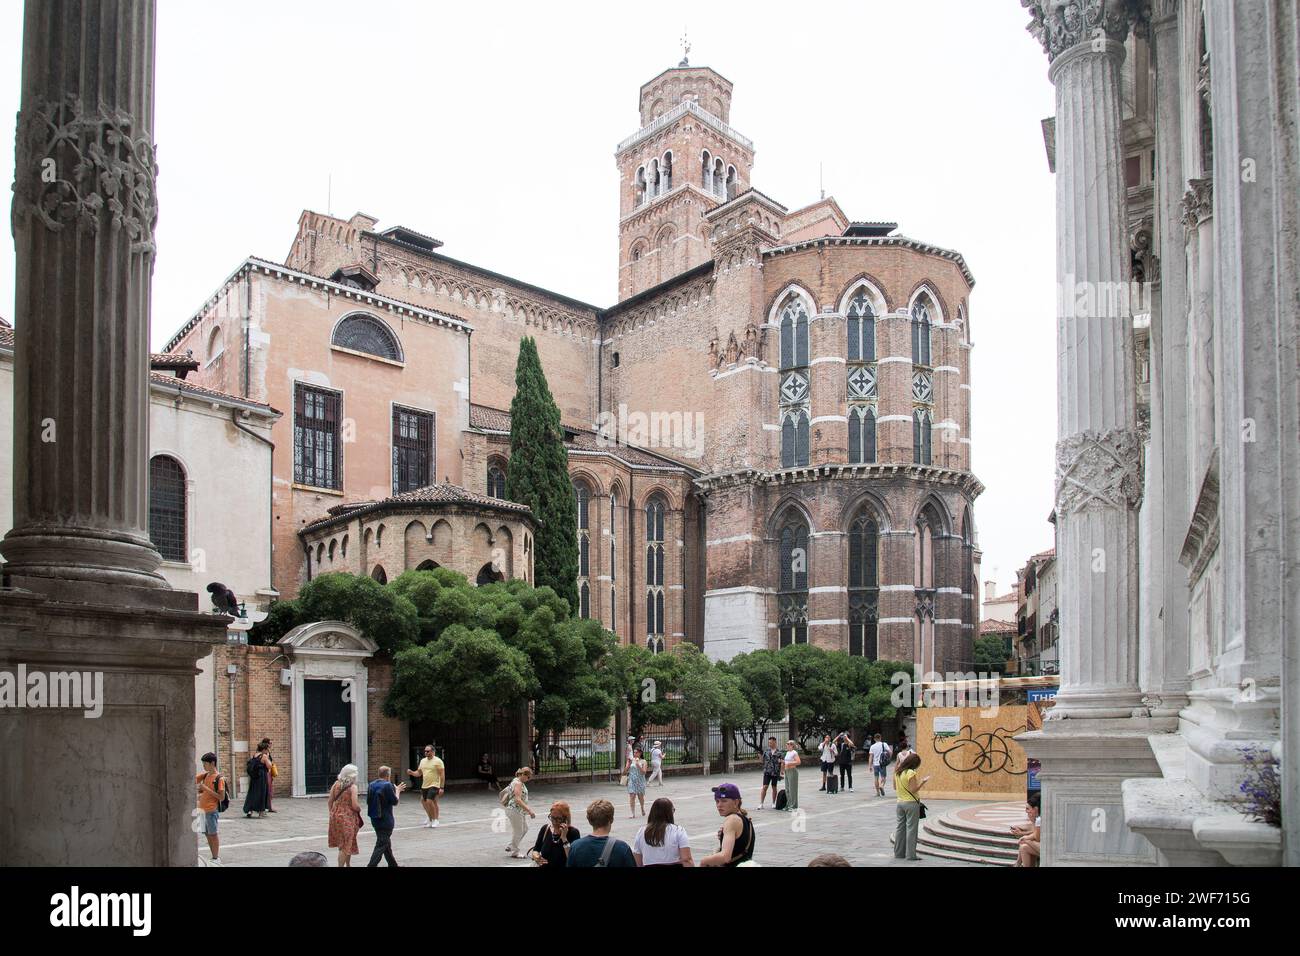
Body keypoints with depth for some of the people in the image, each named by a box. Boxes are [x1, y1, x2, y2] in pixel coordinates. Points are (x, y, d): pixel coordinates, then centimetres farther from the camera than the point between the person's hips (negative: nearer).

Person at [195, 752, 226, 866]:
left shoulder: (219, 778, -12)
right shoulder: (205, 775, 9)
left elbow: (222, 797, -16)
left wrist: (206, 789, -19)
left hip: (212, 810, -7)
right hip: (203, 810, 7)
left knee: (213, 834, -1)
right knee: (207, 834, 12)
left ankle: (216, 859, 8)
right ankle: (215, 857, 20)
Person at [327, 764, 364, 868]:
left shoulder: (336, 784, 2)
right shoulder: (353, 787, -14)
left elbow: (330, 801, 5)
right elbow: (355, 806, -18)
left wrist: (332, 813, 18)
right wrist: (359, 809, 3)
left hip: (336, 815, 6)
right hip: (348, 817, -6)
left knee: (345, 843, 21)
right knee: (346, 845, 2)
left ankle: (348, 864, 31)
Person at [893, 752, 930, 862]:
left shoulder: (897, 772, 5)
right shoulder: (911, 773, -18)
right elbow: (913, 790, -20)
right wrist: (922, 782, -13)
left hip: (900, 802, 7)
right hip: (911, 803, -7)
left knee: (900, 827, 12)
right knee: (911, 828, -1)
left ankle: (898, 853, 16)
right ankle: (911, 855, 0)